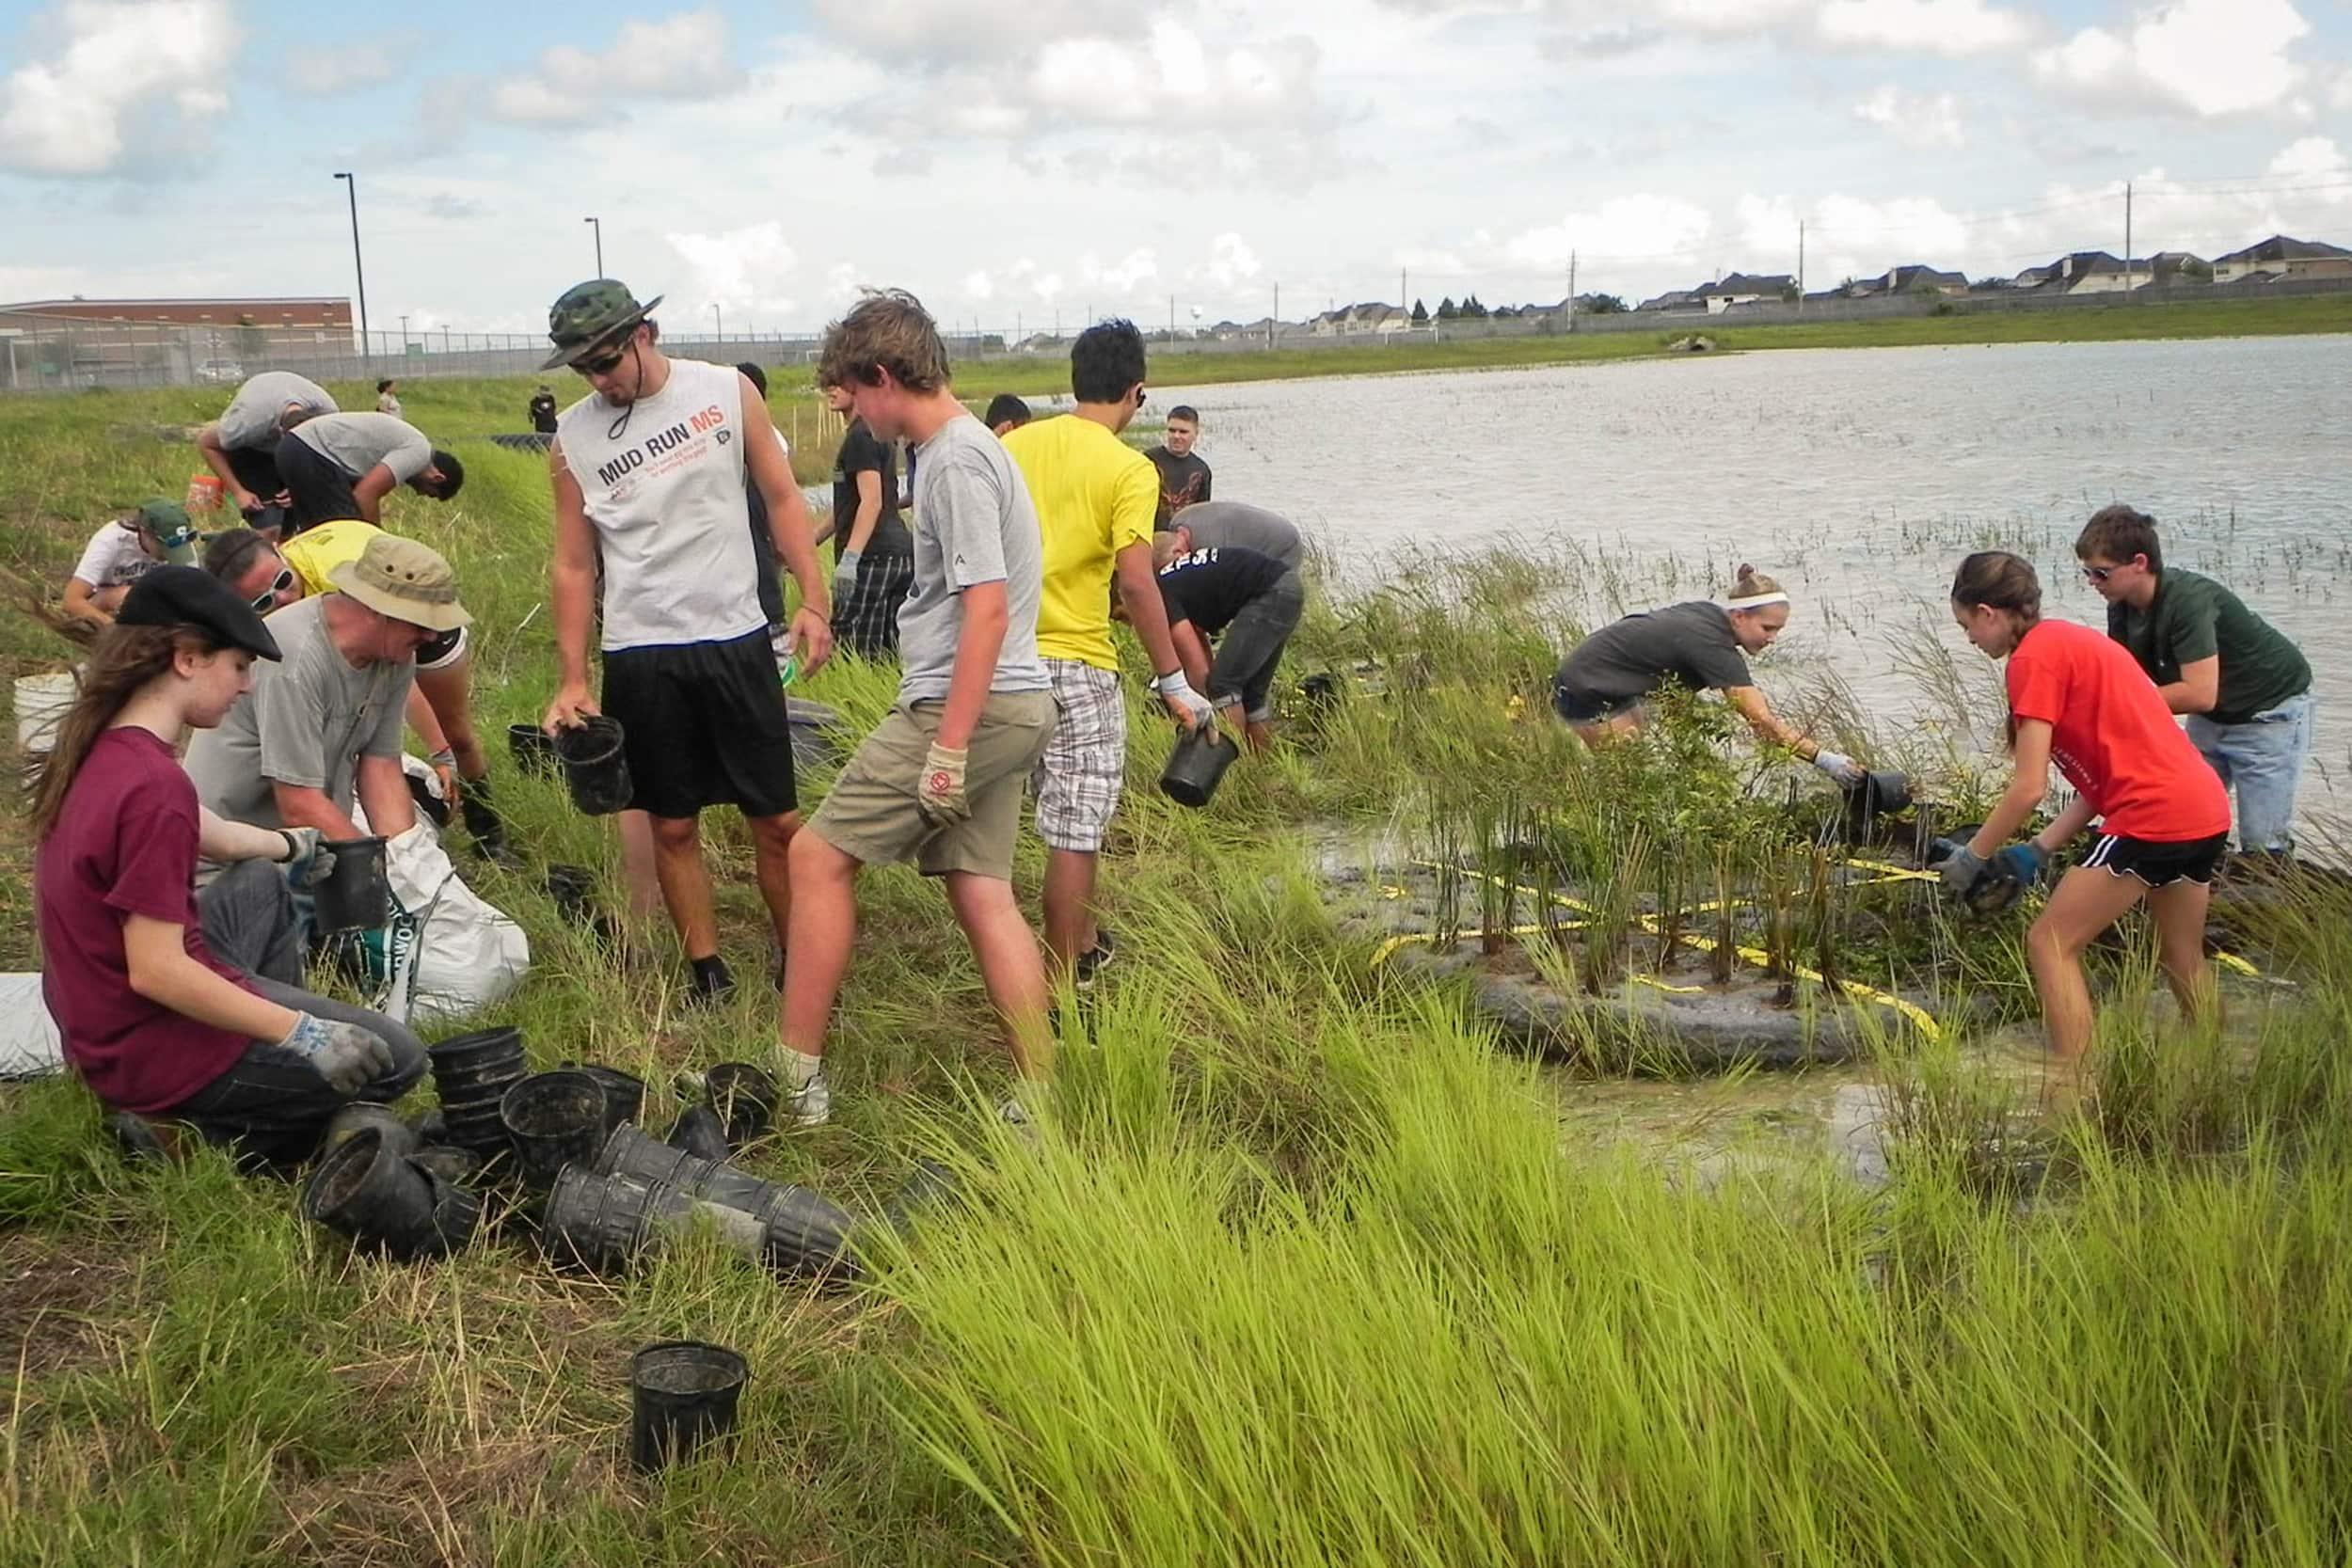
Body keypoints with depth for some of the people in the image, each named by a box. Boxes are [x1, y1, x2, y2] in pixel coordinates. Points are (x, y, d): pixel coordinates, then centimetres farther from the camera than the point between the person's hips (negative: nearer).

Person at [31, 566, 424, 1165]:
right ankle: (188, 1126, -1)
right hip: (152, 1049, -10)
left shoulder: (98, 746, 1)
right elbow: (156, 972, -29)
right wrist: (302, 1032, -23)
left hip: (98, 1020, 10)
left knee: (263, 885, 31)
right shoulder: (154, 788, -29)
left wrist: (291, 845, 40)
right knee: (395, 1059, -3)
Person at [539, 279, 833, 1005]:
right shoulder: (572, 439, 1)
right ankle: (708, 972, 19)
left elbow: (781, 497, 3)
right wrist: (573, 679, 0)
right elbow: (572, 564, 5)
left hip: (737, 639, 0)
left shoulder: (728, 392, -1)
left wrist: (812, 599, -7)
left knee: (777, 821, 3)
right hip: (641, 656, 1)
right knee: (674, 826, 7)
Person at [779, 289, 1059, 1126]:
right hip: (1010, 706, 10)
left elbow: (987, 608, -22)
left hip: (968, 706, -10)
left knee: (819, 855, -1)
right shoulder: (970, 446, 16)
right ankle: (1041, 1097, 11)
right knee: (982, 892, 9)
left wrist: (948, 745, -22)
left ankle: (795, 1074, 6)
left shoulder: (954, 460, -15)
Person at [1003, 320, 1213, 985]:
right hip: (1076, 662, -6)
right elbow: (1136, 584, -18)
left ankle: (1083, 942, 37)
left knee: (1067, 814, 23)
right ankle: (1062, 988, 5)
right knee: (1076, 831, 1)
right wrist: (1174, 683, -13)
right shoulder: (1129, 469, -10)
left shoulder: (1013, 445, 6)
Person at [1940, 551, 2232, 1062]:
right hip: (2207, 811, 10)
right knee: (2183, 959, 23)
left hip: (2151, 817, -9)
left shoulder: (2033, 658, -9)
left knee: (2050, 944, 0)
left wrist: (1972, 856, 0)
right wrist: (2039, 850, 13)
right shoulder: (2075, 641, 18)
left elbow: (2029, 788, -13)